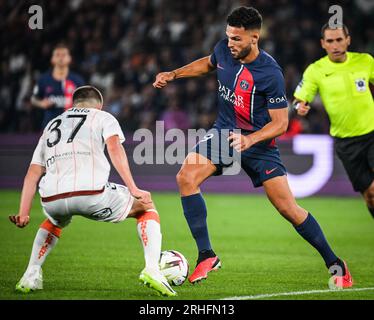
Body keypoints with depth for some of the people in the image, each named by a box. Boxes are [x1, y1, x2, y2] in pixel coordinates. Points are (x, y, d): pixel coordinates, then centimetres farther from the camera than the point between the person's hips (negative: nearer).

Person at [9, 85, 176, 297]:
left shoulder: (52, 125, 33)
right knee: (147, 207, 20)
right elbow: (114, 147, -1)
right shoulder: (103, 117, 20)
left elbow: (33, 174, 25)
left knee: (55, 222, 42)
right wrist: (133, 190, -6)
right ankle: (152, 270, 1)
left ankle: (30, 277, 26)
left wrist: (24, 213, 21)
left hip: (51, 199, 5)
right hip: (91, 193, -4)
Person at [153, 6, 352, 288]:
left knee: (288, 208, -7)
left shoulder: (270, 74, -24)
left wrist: (249, 139, -33)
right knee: (186, 177, -18)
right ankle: (206, 256, -11)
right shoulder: (224, 50, -8)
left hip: (258, 142, -5)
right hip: (223, 132, 5)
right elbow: (208, 63, 19)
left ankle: (335, 264, 10)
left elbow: (280, 123, -19)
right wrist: (173, 75, 12)